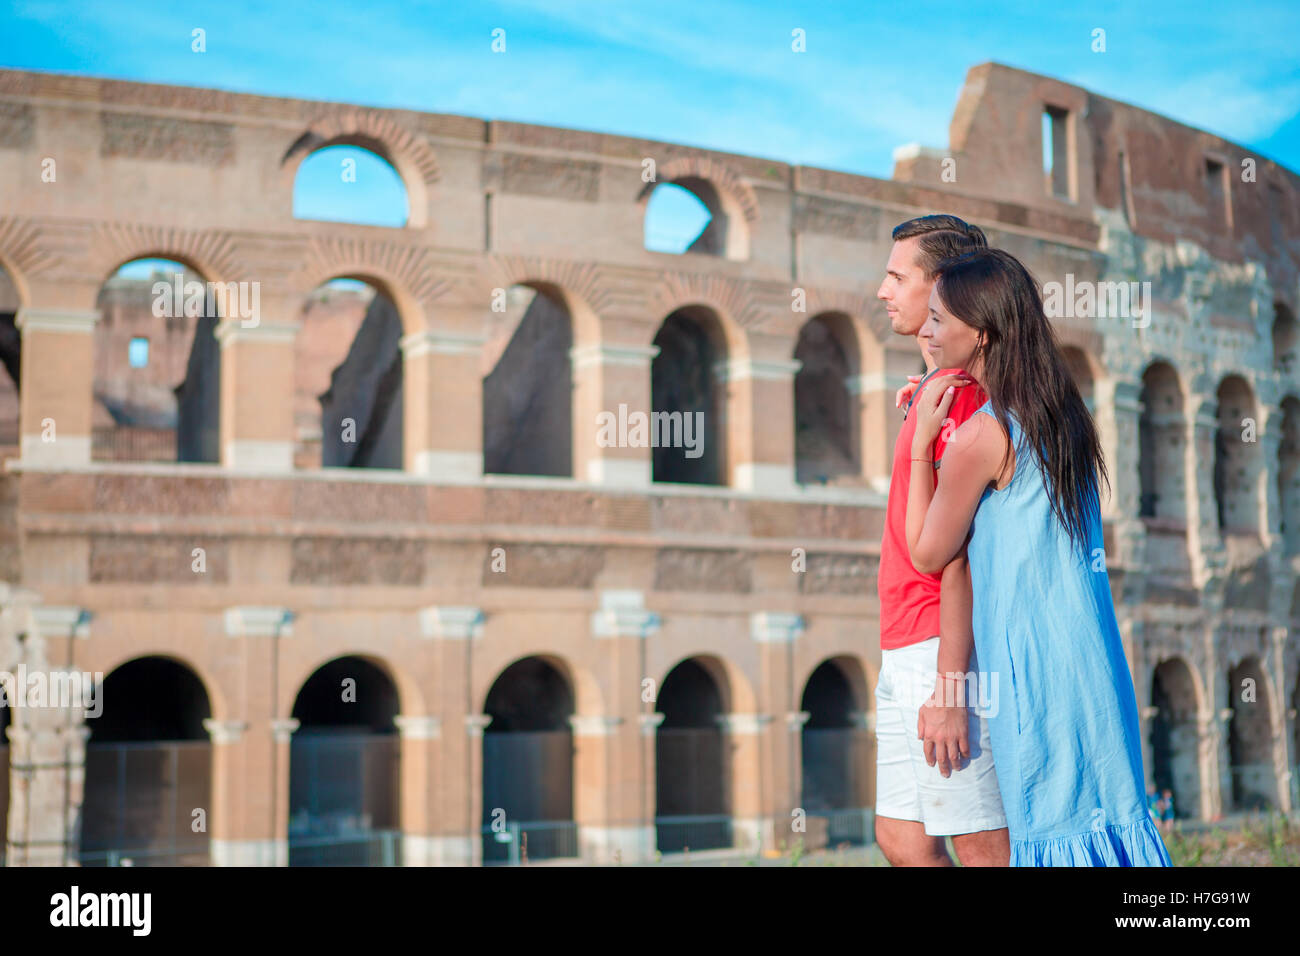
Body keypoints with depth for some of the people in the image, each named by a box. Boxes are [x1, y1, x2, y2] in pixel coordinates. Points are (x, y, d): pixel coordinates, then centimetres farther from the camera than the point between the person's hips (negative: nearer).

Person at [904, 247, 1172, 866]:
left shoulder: (979, 436, -15)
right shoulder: (1067, 415, 9)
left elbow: (928, 553, -5)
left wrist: (922, 439, -2)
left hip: (1032, 658, -8)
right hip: (1092, 651, 8)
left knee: (1054, 831, -2)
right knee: (1111, 806, 13)